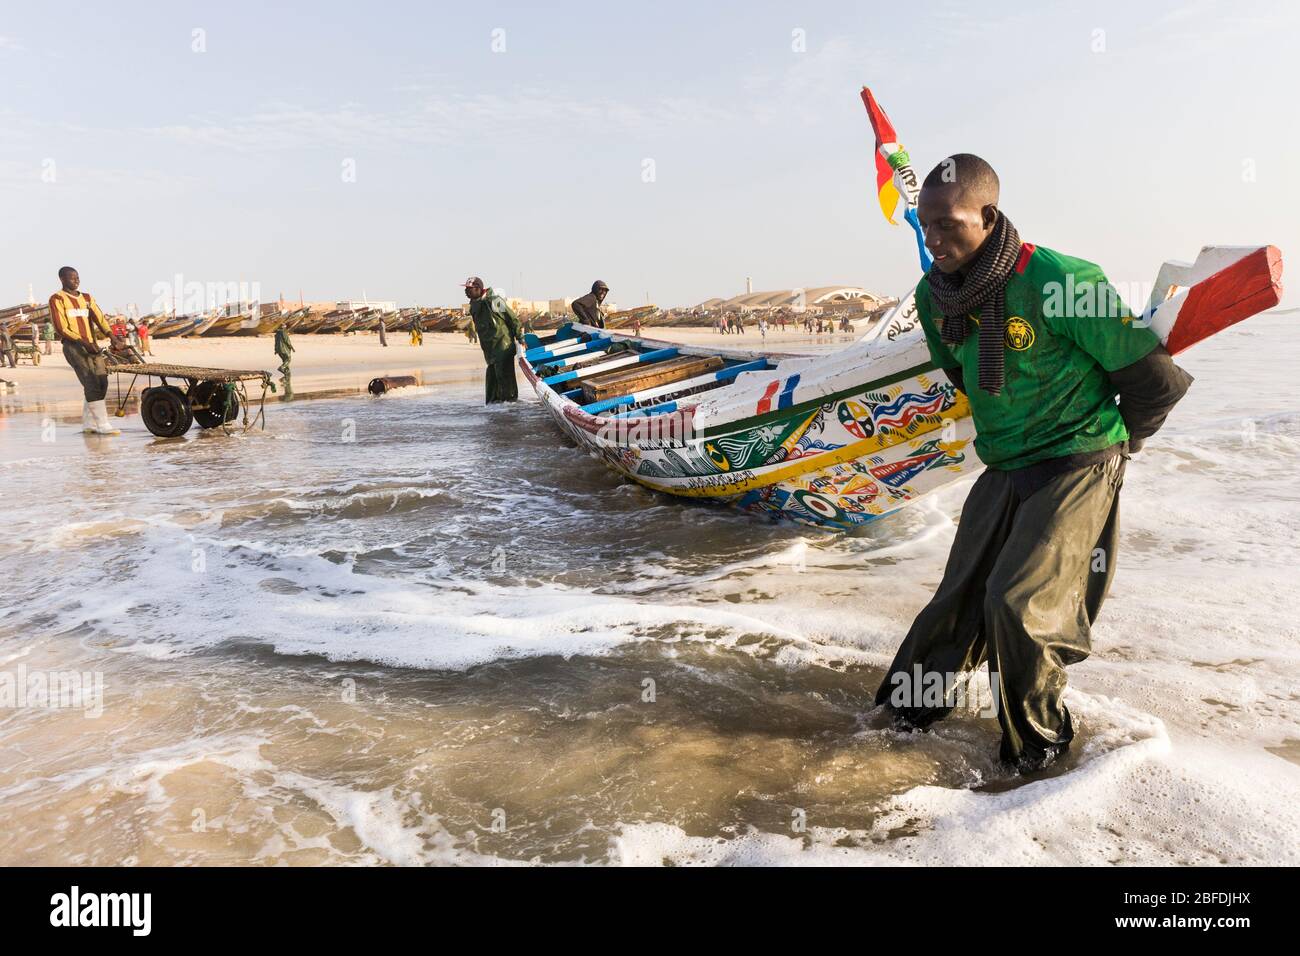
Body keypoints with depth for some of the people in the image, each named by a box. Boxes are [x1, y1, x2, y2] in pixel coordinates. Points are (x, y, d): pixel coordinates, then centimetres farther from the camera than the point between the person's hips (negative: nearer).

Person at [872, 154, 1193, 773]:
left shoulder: (1061, 281, -24)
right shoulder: (934, 296, -3)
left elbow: (1156, 377, -13)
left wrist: (1118, 439, 4)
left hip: (1077, 467, -6)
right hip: (1002, 471, 6)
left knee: (1018, 603, -14)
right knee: (960, 594, 10)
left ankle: (1040, 736, 12)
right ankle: (914, 696, 32)